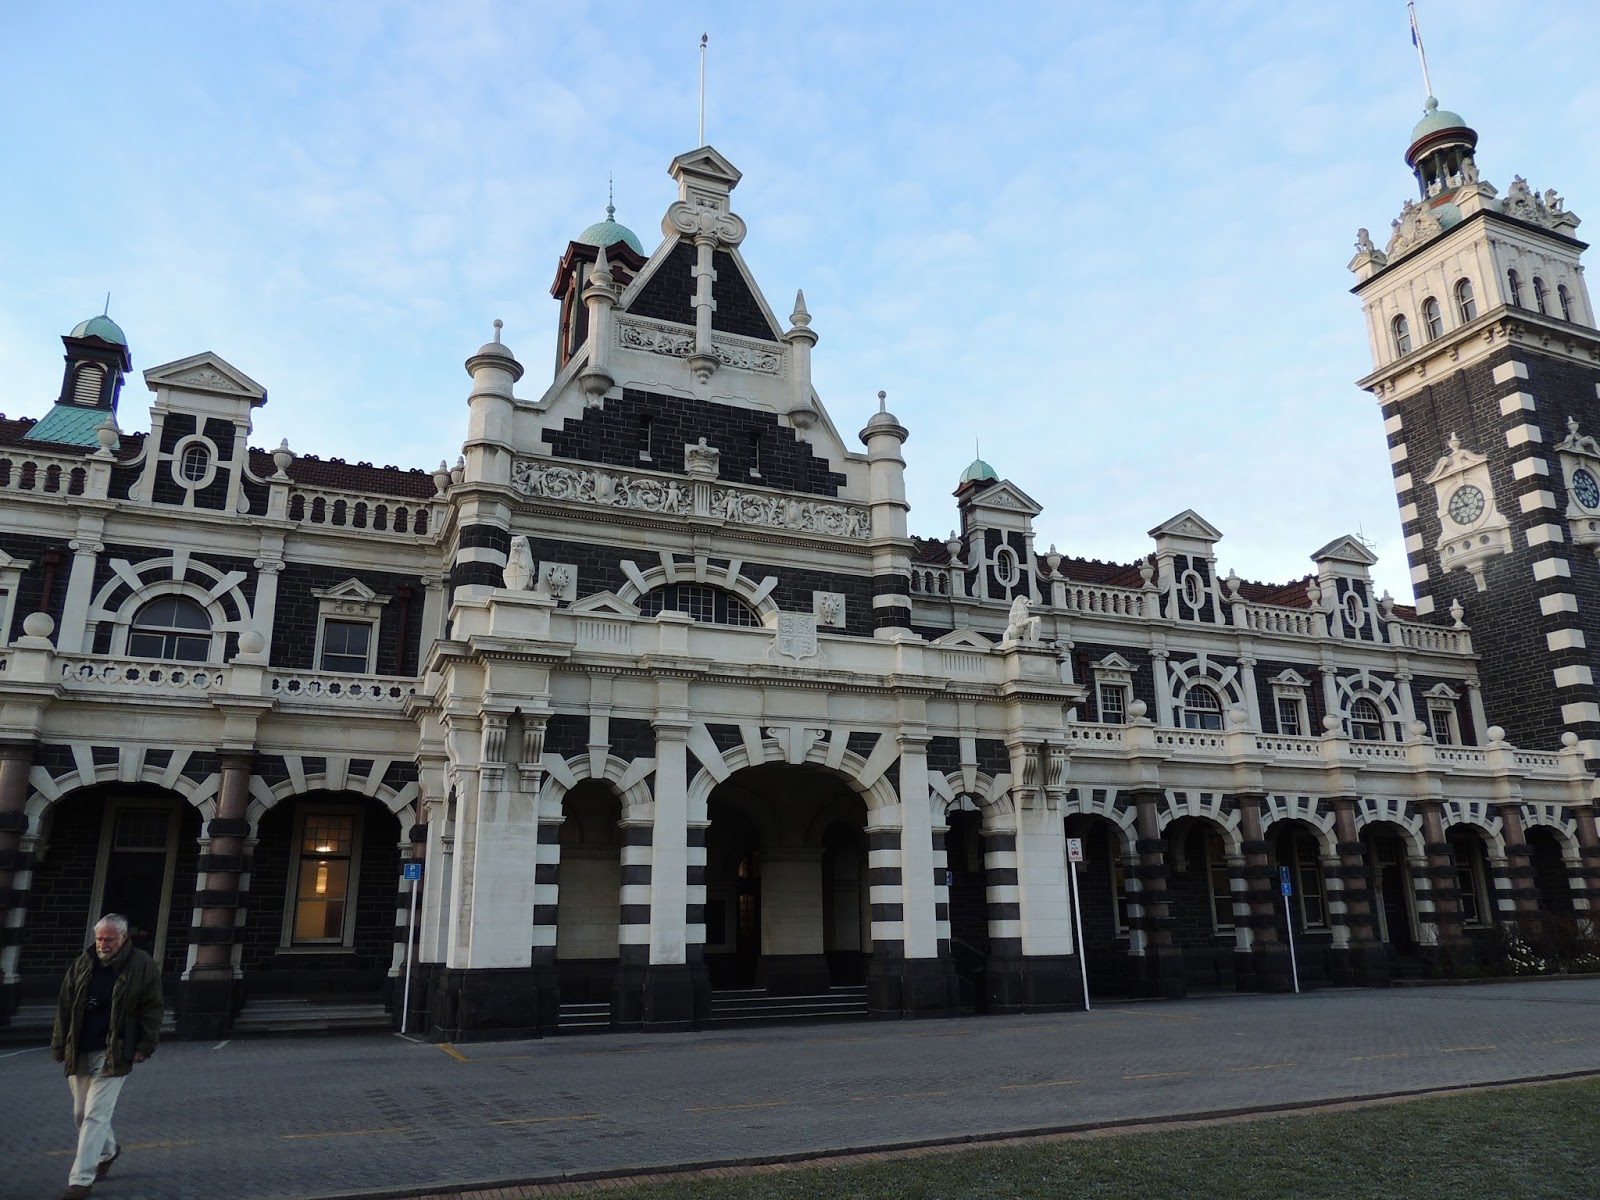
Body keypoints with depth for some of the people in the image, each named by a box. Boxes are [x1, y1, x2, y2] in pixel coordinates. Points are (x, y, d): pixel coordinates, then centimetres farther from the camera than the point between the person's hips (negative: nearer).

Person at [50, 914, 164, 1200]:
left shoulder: (142, 966, -8)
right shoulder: (82, 964, 4)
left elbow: (153, 1009, -5)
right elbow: (64, 1007, 10)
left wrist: (145, 1046, -8)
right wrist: (59, 1046, 7)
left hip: (113, 1055, -5)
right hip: (79, 1053, 5)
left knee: (95, 1116, -7)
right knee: (81, 1113, 16)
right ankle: (109, 1150, 40)